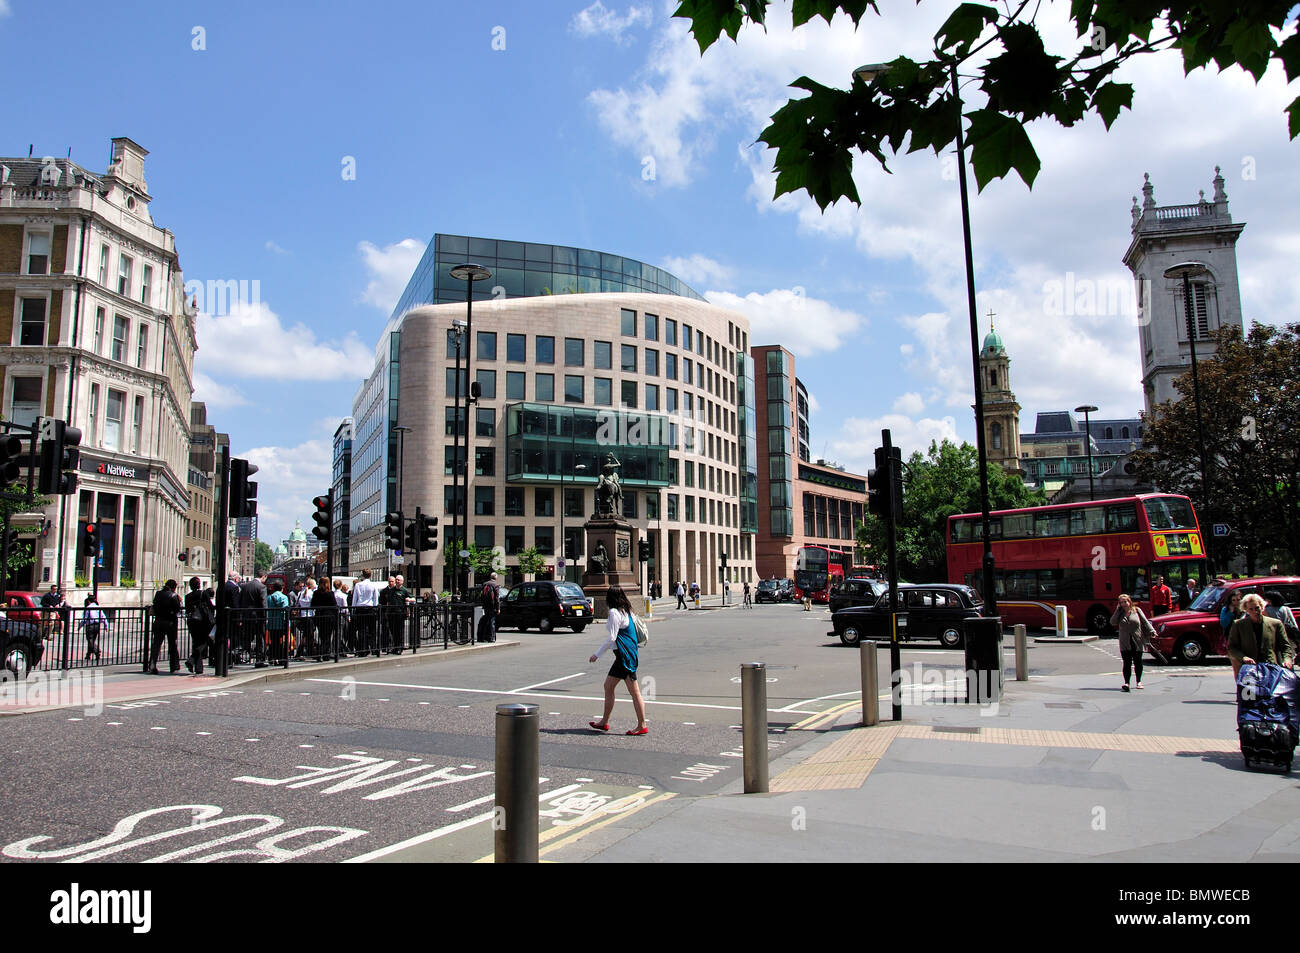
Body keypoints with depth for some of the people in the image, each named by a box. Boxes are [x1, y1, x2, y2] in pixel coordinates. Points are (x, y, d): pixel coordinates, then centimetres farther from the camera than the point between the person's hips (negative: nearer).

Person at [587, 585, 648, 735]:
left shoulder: (614, 612, -14)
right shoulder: (627, 611, 13)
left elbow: (611, 638, -18)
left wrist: (597, 654, -10)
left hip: (624, 655, -10)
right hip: (623, 655, 10)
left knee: (634, 692, -4)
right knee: (608, 686, 14)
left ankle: (642, 726, 0)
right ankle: (604, 722, 22)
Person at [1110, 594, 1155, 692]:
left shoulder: (1136, 610, 5)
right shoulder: (1120, 613, 7)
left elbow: (1145, 621, 2)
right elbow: (1113, 622, -7)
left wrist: (1151, 631, -10)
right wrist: (1117, 610, -6)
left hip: (1137, 642, 0)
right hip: (1125, 643, 0)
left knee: (1138, 662, 8)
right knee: (1127, 663, -6)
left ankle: (1139, 681, 24)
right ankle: (1126, 683, -10)